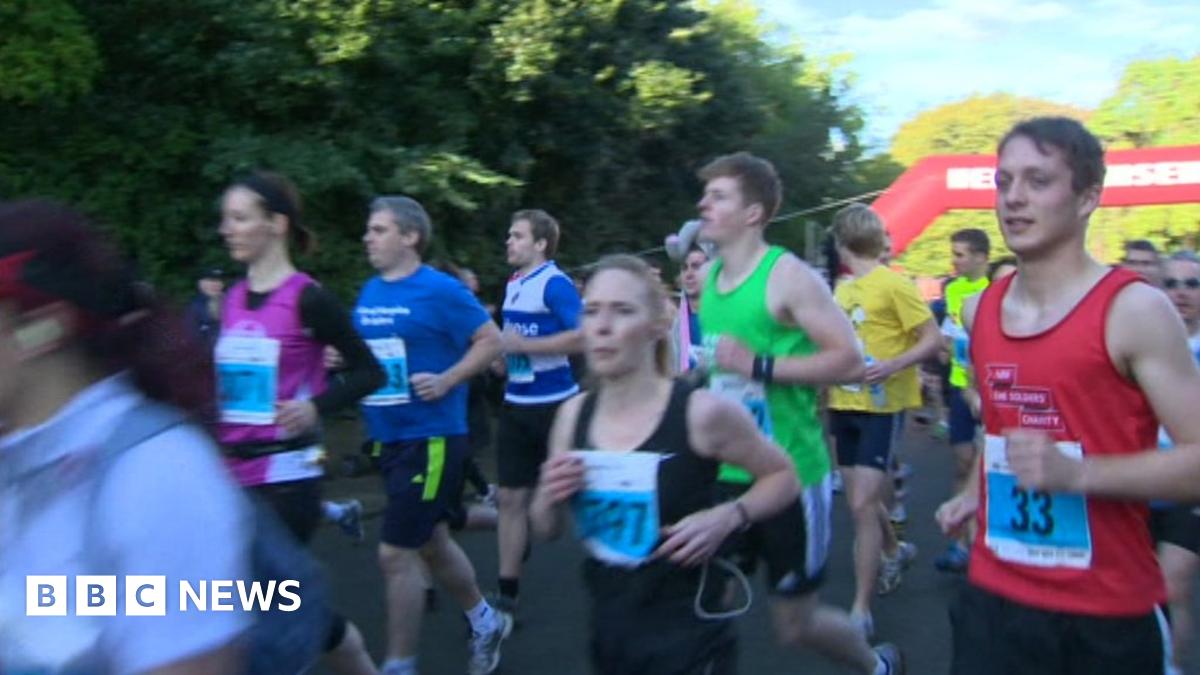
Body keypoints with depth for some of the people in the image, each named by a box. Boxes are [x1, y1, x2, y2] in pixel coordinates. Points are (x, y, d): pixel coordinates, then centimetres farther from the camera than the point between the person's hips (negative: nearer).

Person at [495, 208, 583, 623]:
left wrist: (523, 345, -24)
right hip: (516, 403, 7)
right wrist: (501, 353, 8)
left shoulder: (555, 284, -15)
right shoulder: (513, 284, 10)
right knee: (511, 497, 5)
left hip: (553, 402, -7)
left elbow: (582, 336, -25)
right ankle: (507, 594, 10)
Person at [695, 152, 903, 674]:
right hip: (725, 473, 6)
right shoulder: (710, 275, 7)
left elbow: (850, 361, -20)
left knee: (795, 624, 9)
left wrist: (759, 365, -25)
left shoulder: (788, 276, -14)